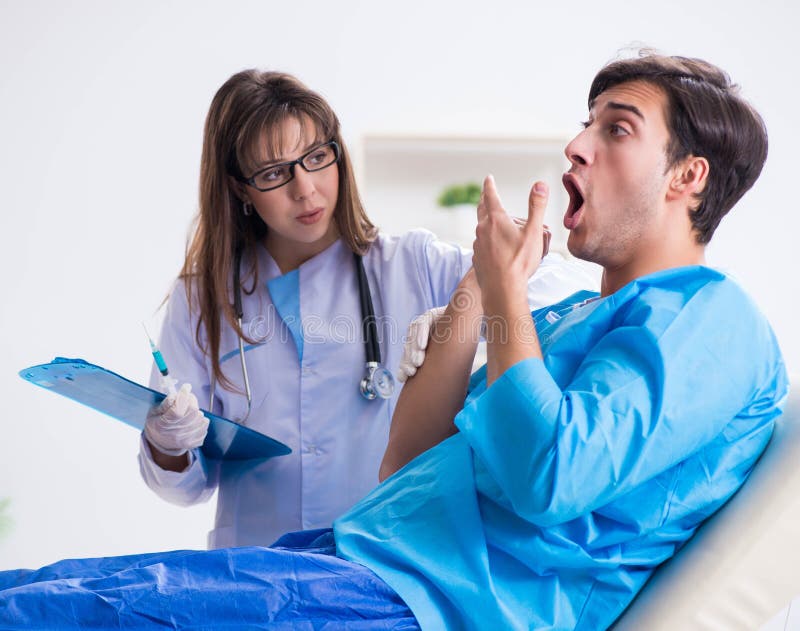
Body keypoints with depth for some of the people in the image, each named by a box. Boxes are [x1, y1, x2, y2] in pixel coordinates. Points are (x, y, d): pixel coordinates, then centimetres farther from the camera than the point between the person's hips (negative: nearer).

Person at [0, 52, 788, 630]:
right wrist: (479, 286, 9)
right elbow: (406, 464, 15)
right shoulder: (572, 316, 24)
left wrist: (508, 292, -7)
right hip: (358, 550, 9)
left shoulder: (708, 318, -3)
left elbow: (547, 480, -21)